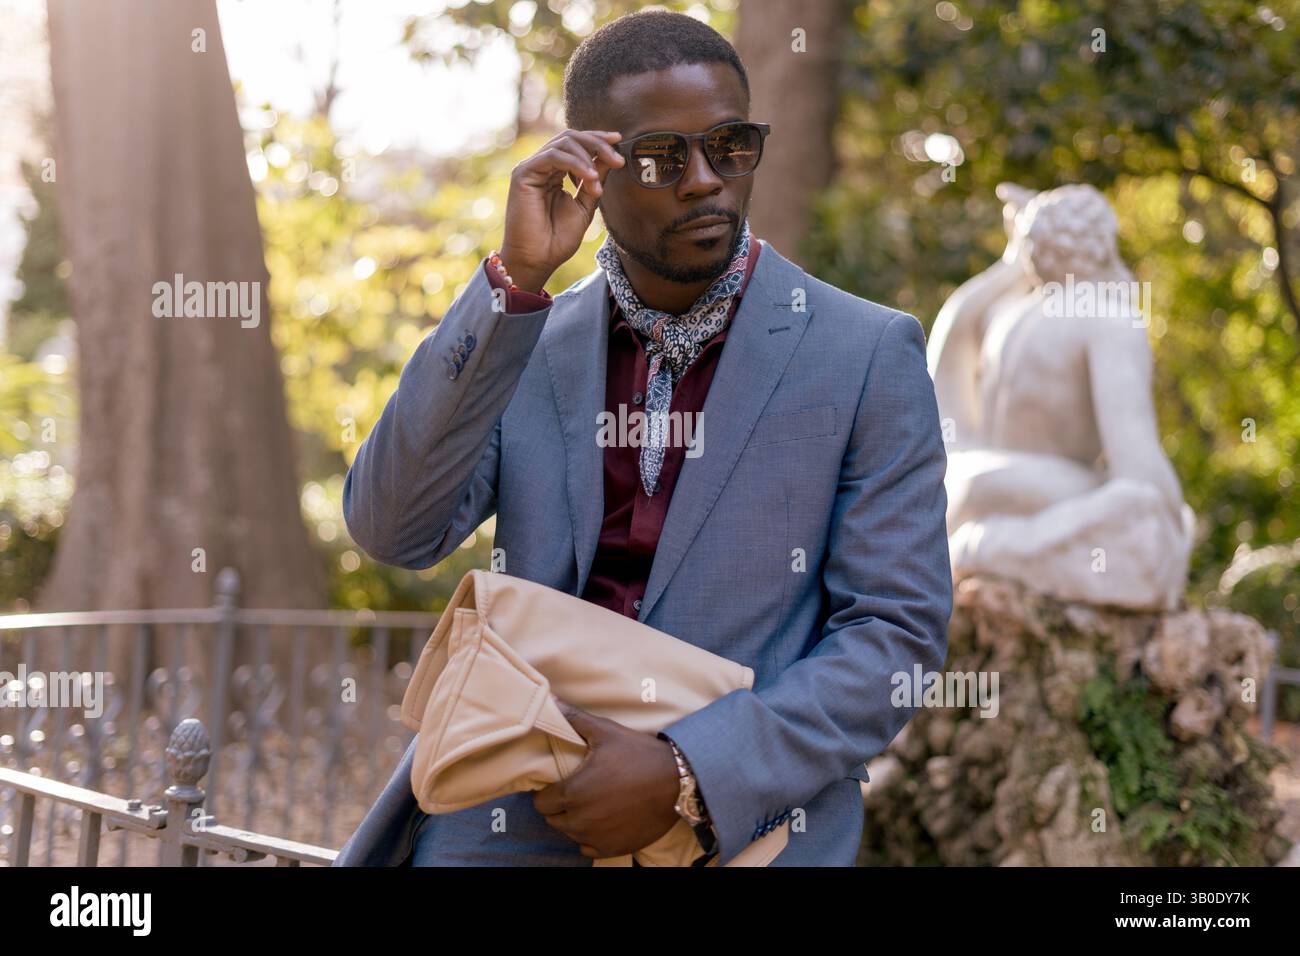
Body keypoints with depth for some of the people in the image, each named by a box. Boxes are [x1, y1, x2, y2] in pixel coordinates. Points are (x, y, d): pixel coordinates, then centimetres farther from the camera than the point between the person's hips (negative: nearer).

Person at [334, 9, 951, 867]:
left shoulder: (870, 356, -2)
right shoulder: (522, 345, 7)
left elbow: (900, 632, -5)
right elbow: (395, 530, -7)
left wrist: (687, 777, -16)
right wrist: (516, 278, -14)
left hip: (743, 827, -2)